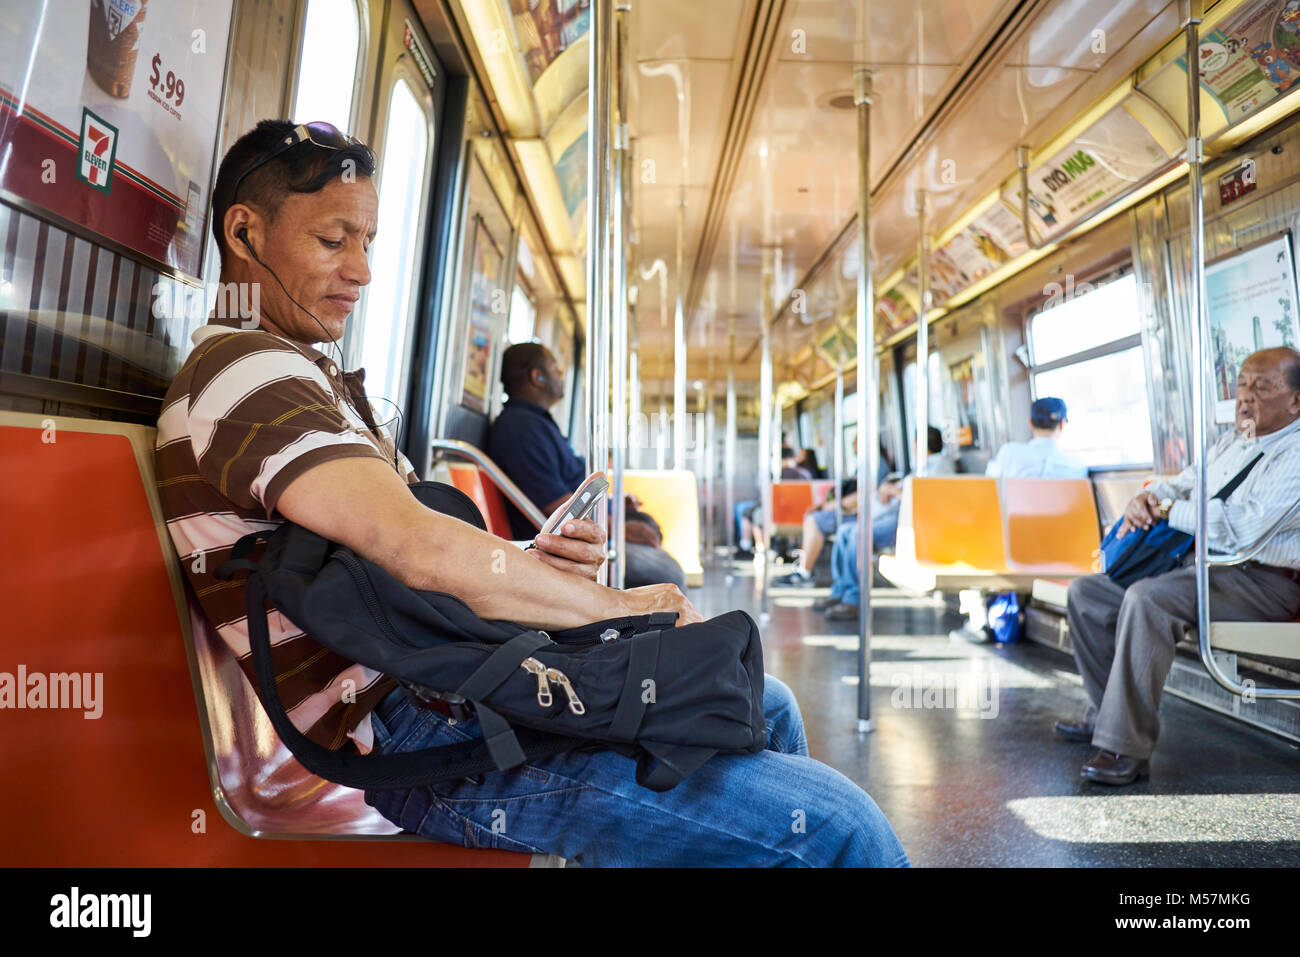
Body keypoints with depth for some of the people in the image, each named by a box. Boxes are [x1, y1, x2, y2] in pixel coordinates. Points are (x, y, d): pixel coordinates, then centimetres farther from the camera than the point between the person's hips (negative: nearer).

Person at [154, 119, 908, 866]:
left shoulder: (321, 380, 21)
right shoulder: (243, 369, -12)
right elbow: (422, 551, -26)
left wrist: (533, 562, -2)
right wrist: (614, 604, -13)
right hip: (411, 737, -10)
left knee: (763, 708, 17)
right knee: (832, 823, -17)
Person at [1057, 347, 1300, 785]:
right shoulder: (1231, 441, 19)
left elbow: (1246, 526, -24)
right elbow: (1180, 484, 24)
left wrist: (1170, 511, -11)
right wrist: (1145, 498, -1)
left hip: (1260, 579, -9)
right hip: (1198, 566, 10)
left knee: (1146, 598, -36)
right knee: (1085, 592, 1)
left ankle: (1127, 747, -31)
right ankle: (1107, 713, 8)